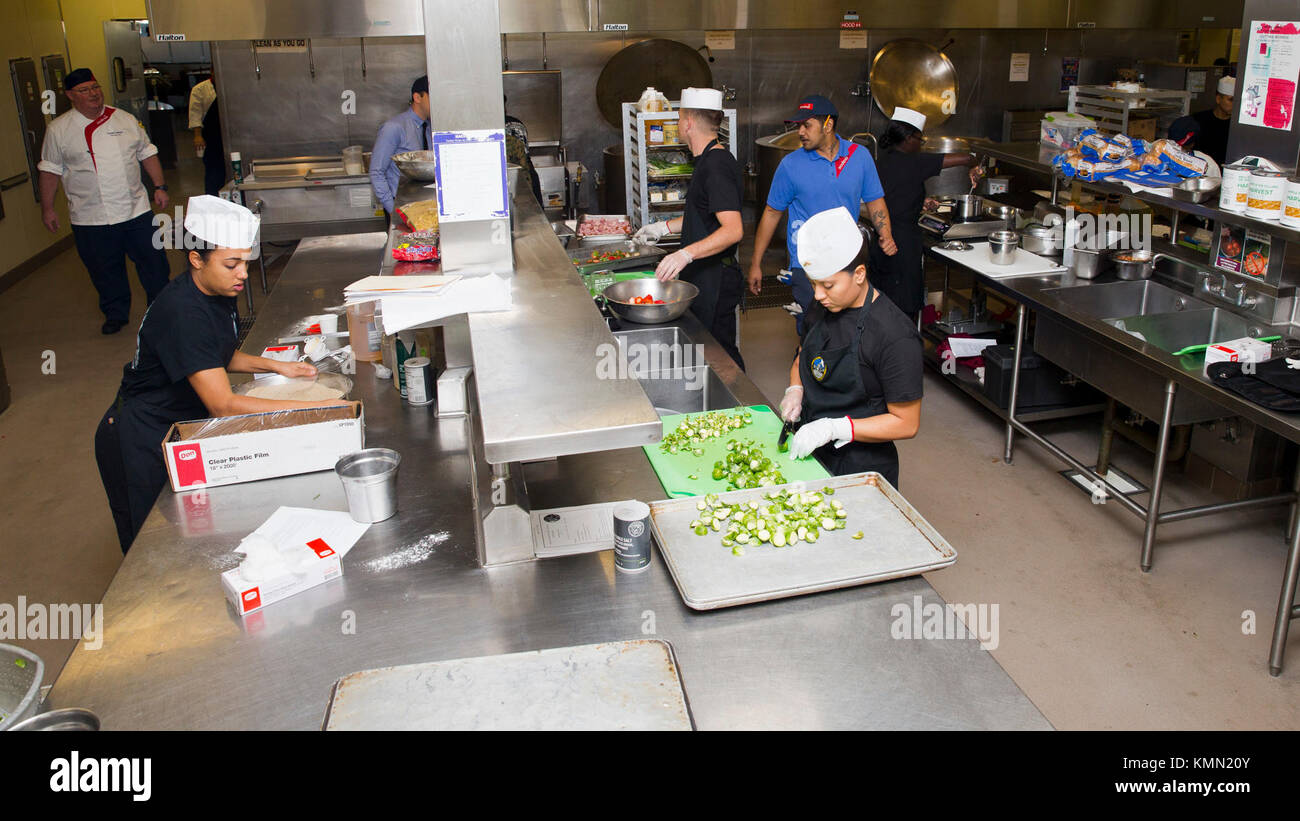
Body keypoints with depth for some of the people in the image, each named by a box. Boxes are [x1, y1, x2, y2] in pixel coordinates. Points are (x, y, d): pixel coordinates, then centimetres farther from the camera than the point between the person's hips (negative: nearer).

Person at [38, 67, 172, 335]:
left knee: (153, 262, 6)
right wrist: (47, 208, 4)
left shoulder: (125, 120, 5)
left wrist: (159, 187, 4)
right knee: (105, 271, 8)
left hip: (136, 210, 1)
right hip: (91, 219, -1)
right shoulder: (58, 129, 0)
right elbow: (50, 171, 5)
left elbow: (147, 154, 12)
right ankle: (116, 314, 26)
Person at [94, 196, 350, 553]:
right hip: (141, 446, -8)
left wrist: (274, 365, 1)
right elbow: (223, 404, -37)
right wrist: (314, 409, -41)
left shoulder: (218, 292, -4)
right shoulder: (182, 312, -31)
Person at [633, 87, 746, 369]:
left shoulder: (717, 165, -20)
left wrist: (686, 254, -40)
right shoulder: (708, 160, 13)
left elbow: (733, 229, -31)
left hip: (716, 280, -10)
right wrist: (664, 228, 27)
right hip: (702, 277, 10)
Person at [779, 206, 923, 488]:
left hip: (861, 466, -7)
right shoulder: (823, 308, -1)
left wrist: (834, 427, -27)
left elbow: (906, 423, -20)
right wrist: (795, 390, -3)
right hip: (811, 452, 7)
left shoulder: (895, 336, -23)